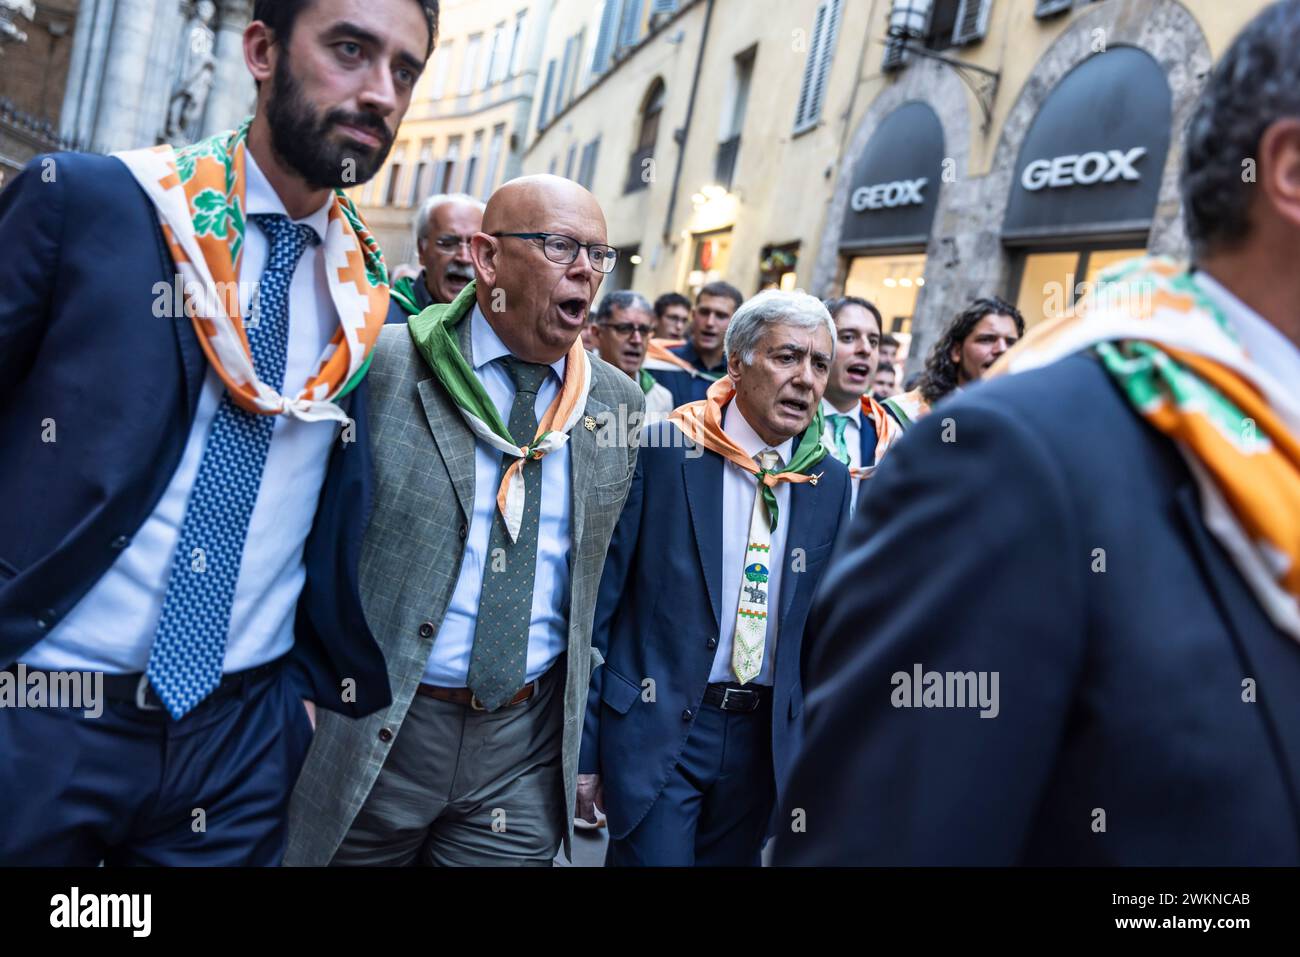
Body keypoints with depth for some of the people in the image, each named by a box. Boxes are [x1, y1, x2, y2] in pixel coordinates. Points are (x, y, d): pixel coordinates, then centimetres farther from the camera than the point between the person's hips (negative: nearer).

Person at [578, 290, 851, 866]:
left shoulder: (830, 483, 2)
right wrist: (584, 746, -7)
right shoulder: (661, 453, -11)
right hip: (656, 726, -4)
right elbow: (600, 600, -8)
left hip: (763, 734, 4)